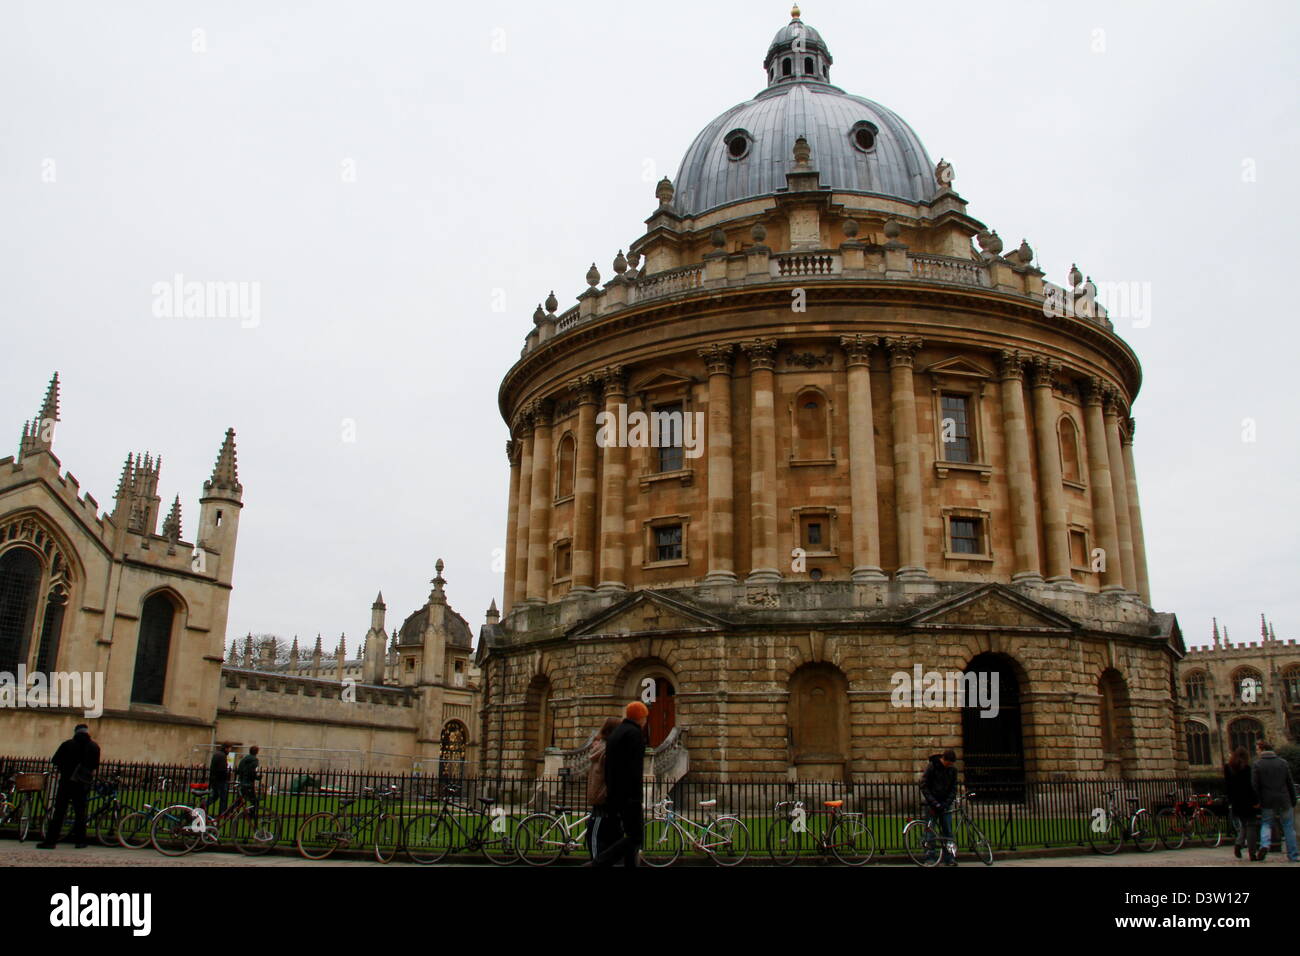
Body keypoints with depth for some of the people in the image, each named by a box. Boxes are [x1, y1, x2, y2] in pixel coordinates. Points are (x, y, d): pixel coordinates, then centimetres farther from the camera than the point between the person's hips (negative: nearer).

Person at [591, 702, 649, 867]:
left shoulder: (615, 734, 19)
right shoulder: (635, 733, -10)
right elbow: (634, 768, -19)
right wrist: (635, 796, -20)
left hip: (614, 795, 10)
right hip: (628, 795, -10)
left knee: (631, 835, 14)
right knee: (634, 837, -9)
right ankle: (598, 864, -20)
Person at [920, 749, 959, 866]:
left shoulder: (953, 769, 1)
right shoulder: (932, 767, -12)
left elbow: (953, 788, 5)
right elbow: (924, 787, -11)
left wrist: (947, 803, -10)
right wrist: (934, 803, -18)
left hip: (945, 804, 3)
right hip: (932, 804, -3)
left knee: (948, 831, 0)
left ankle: (949, 858, 5)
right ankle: (931, 858, 3)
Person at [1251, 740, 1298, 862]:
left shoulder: (1257, 765, -4)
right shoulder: (1283, 762, 4)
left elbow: (1254, 785, -8)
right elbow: (1290, 784, 6)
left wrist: (1257, 802, -1)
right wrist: (1293, 802, 12)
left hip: (1267, 802, -2)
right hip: (1284, 801, 2)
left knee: (1266, 823, 13)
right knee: (1288, 826, 11)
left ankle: (1265, 844, -12)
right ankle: (1293, 855, 12)